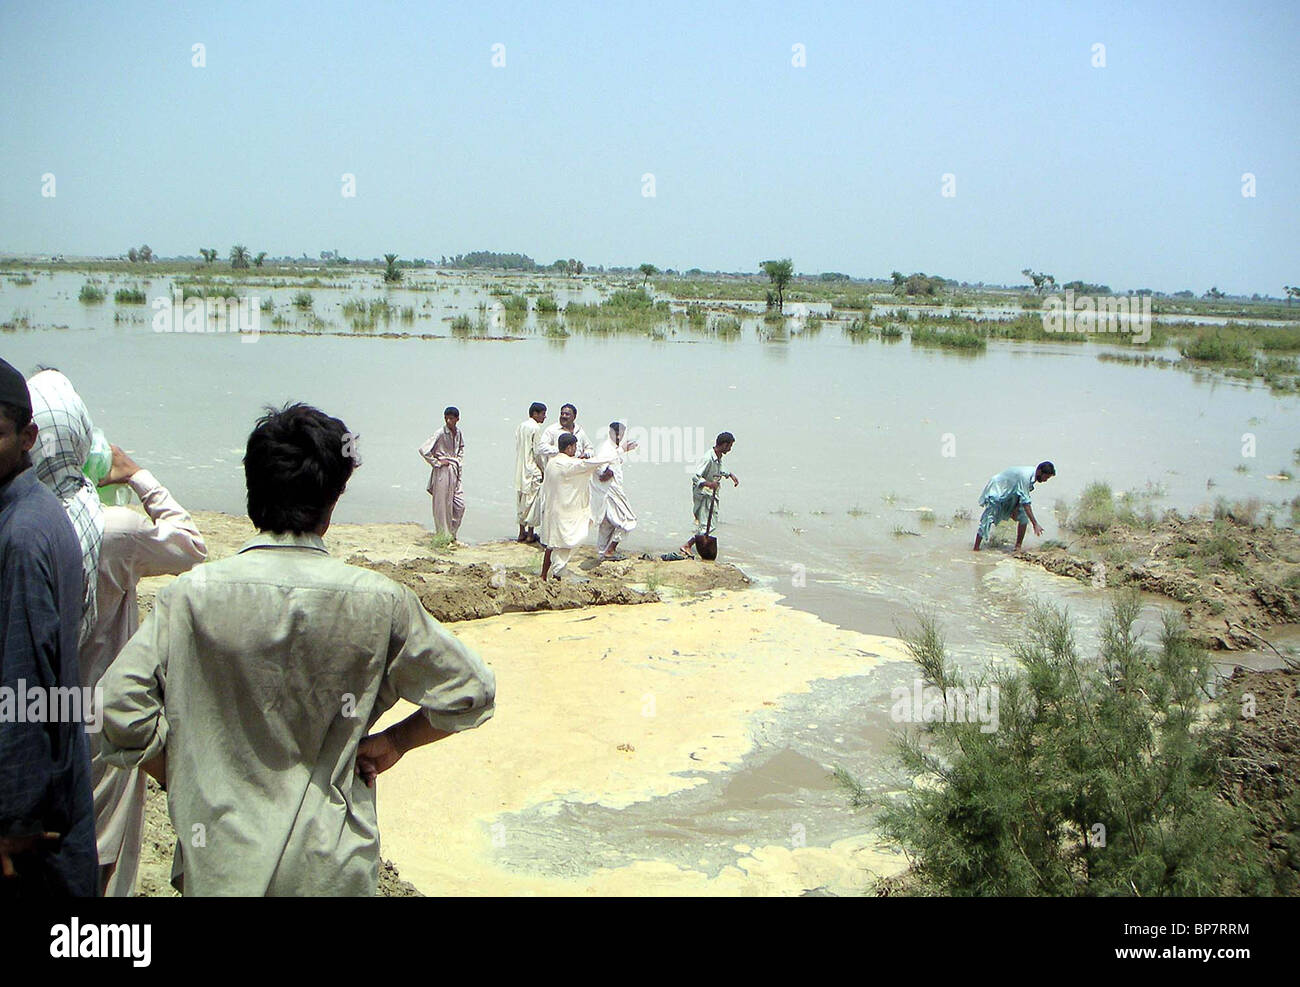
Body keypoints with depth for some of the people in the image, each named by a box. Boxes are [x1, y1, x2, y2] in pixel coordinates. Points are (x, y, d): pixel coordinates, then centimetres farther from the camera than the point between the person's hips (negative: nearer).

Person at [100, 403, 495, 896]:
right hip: (334, 867, 0)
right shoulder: (379, 603, -11)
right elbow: (471, 693, -5)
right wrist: (396, 740, 8)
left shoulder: (192, 596, -11)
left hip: (221, 866, 0)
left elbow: (120, 707, -12)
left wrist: (185, 782, 1)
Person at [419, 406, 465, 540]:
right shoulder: (440, 433, -13)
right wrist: (437, 463, -12)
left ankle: (452, 535, 18)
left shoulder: (459, 433, 6)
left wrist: (459, 461, 13)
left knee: (460, 505, 5)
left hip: (455, 471, 6)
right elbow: (423, 450, -18)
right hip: (442, 472, -6)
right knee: (443, 505, -1)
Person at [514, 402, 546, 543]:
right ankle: (530, 534, 3)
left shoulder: (520, 426, 10)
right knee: (533, 500, 0)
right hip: (532, 470, -8)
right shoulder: (535, 428, -14)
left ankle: (522, 532, 18)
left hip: (520, 470, 8)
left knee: (522, 501, 13)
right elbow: (537, 452, -16)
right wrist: (543, 469, -5)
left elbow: (518, 448, 13)